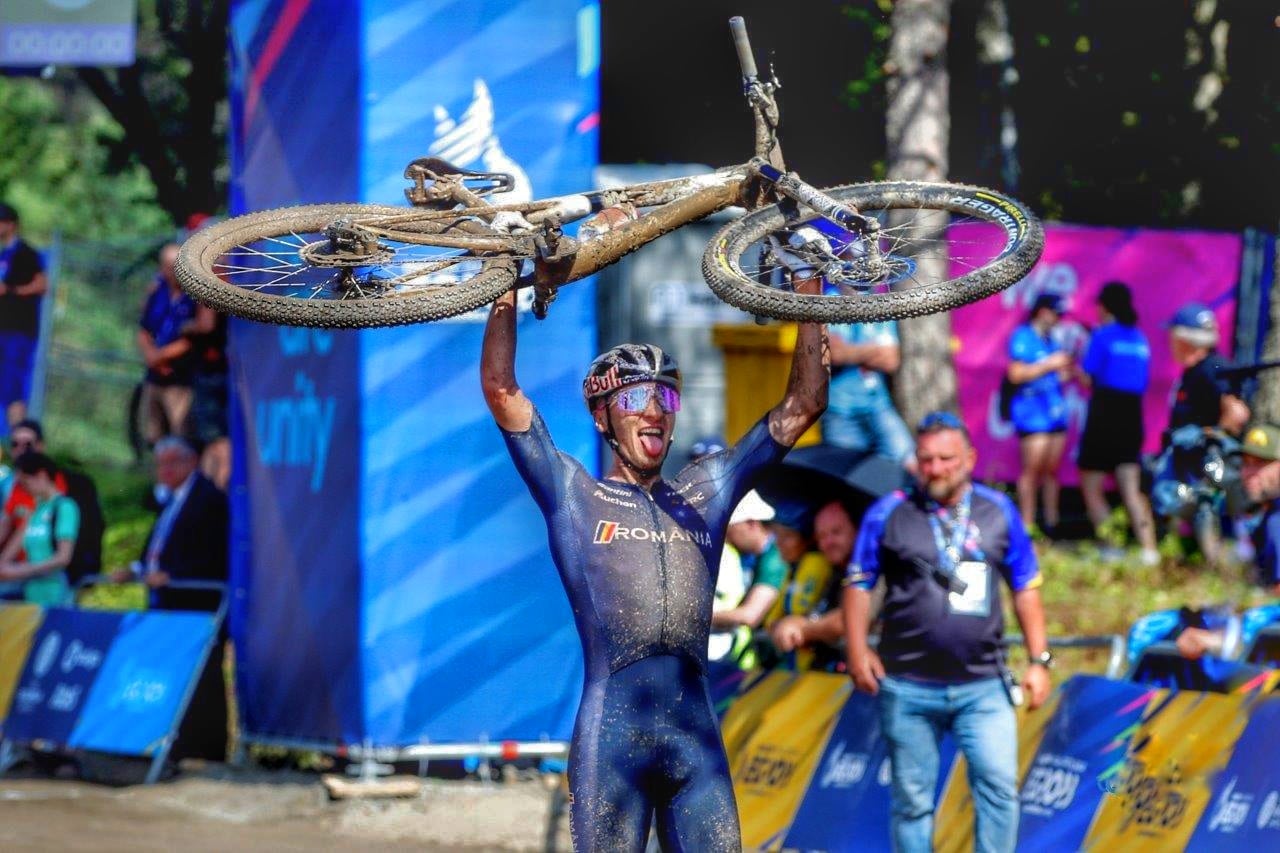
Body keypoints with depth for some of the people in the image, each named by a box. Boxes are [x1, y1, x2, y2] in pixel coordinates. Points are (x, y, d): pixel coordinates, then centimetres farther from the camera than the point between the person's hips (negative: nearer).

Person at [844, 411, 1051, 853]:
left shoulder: (999, 512, 5)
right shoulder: (889, 513, 0)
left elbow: (1026, 588, 10)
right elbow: (858, 585, 4)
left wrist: (1039, 660, 5)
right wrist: (858, 652, -7)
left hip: (983, 687, 1)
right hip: (908, 688, -1)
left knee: (999, 785, -10)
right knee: (912, 799, 5)